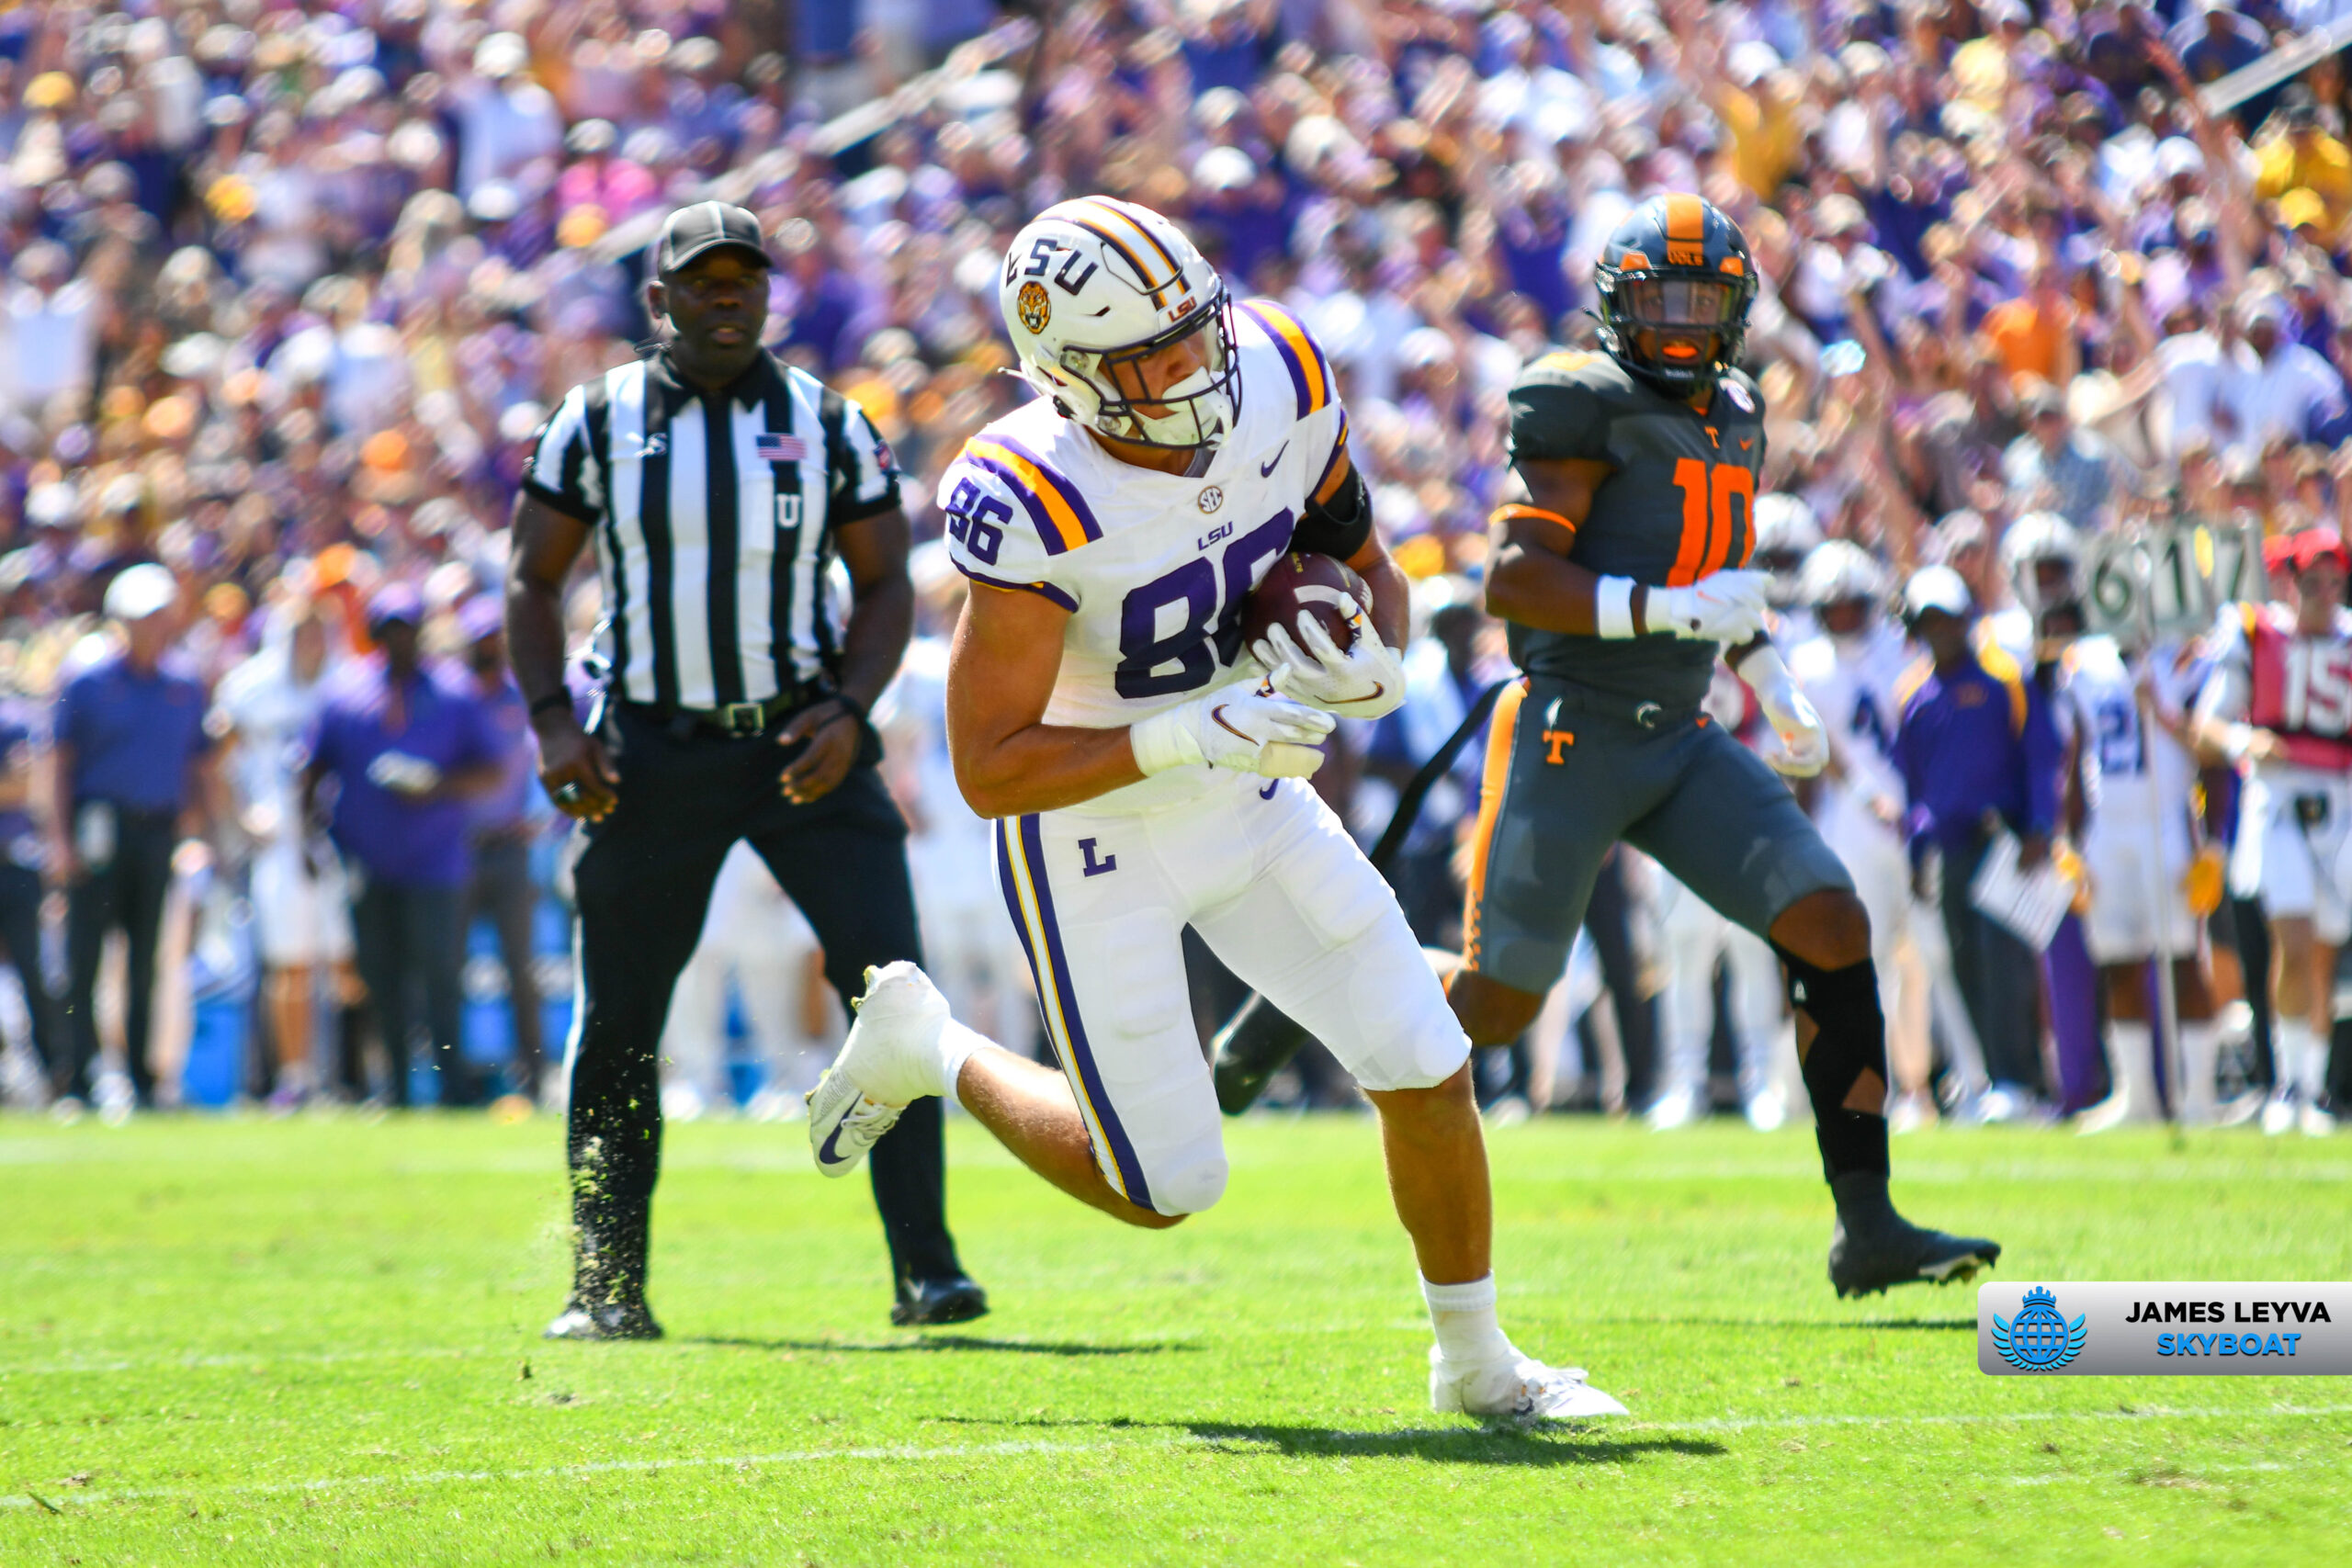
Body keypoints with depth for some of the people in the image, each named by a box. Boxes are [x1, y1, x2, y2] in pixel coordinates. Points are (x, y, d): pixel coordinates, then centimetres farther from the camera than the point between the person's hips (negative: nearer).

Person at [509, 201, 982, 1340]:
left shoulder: (827, 425, 2)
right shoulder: (596, 425, 1)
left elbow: (885, 584, 5)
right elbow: (534, 579, 6)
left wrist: (848, 709, -11)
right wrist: (553, 722, -7)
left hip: (803, 744, 0)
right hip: (653, 755, 0)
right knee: (617, 1025, 3)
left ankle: (924, 1268, -9)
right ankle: (605, 1287, 14)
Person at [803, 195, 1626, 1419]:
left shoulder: (1279, 381, -13)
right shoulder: (1032, 505, -30)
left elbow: (1366, 562, 5)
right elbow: (988, 771, -27)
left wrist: (1369, 661, -18)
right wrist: (1185, 738, -35)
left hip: (1252, 804, 6)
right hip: (1092, 844, -5)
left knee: (1427, 1074, 0)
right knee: (1162, 1192, 2)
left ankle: (1476, 1363, 21)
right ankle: (927, 1051, 27)